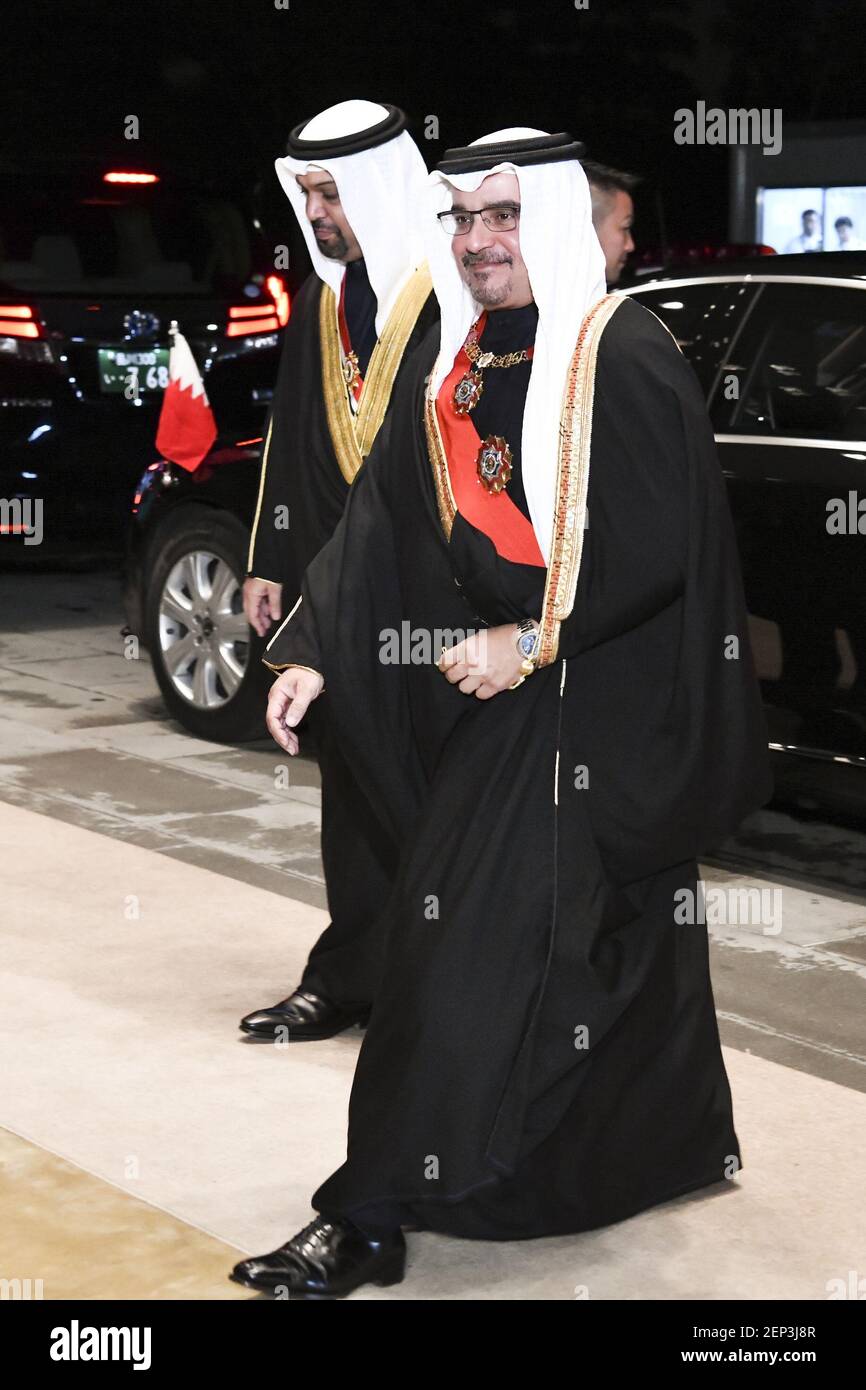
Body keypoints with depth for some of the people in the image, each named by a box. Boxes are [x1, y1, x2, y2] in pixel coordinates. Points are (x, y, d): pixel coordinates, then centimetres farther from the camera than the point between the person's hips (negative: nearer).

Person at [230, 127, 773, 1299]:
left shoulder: (626, 354, -12)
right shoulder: (450, 365, 9)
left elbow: (660, 546, -17)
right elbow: (380, 522, 8)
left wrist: (532, 644, -17)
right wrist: (309, 653, -1)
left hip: (599, 701, -7)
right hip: (488, 691, 7)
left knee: (480, 946, -9)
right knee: (442, 931, 8)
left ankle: (377, 1215, -4)